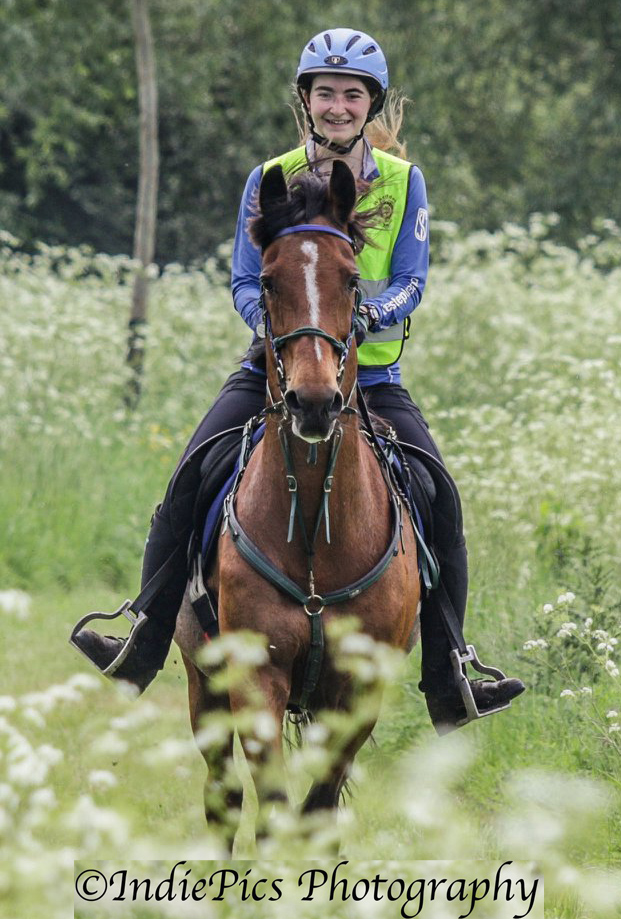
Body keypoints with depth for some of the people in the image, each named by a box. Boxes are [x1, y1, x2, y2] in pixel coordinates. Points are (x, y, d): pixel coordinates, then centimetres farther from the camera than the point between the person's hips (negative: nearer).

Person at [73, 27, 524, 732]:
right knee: (185, 490, -14)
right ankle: (143, 651, -3)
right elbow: (245, 282, -1)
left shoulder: (403, 182, 1)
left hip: (371, 376, 0)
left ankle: (447, 687, -9)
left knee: (441, 504, -16)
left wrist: (369, 314, -28)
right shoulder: (270, 180, 1)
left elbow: (411, 280, -6)